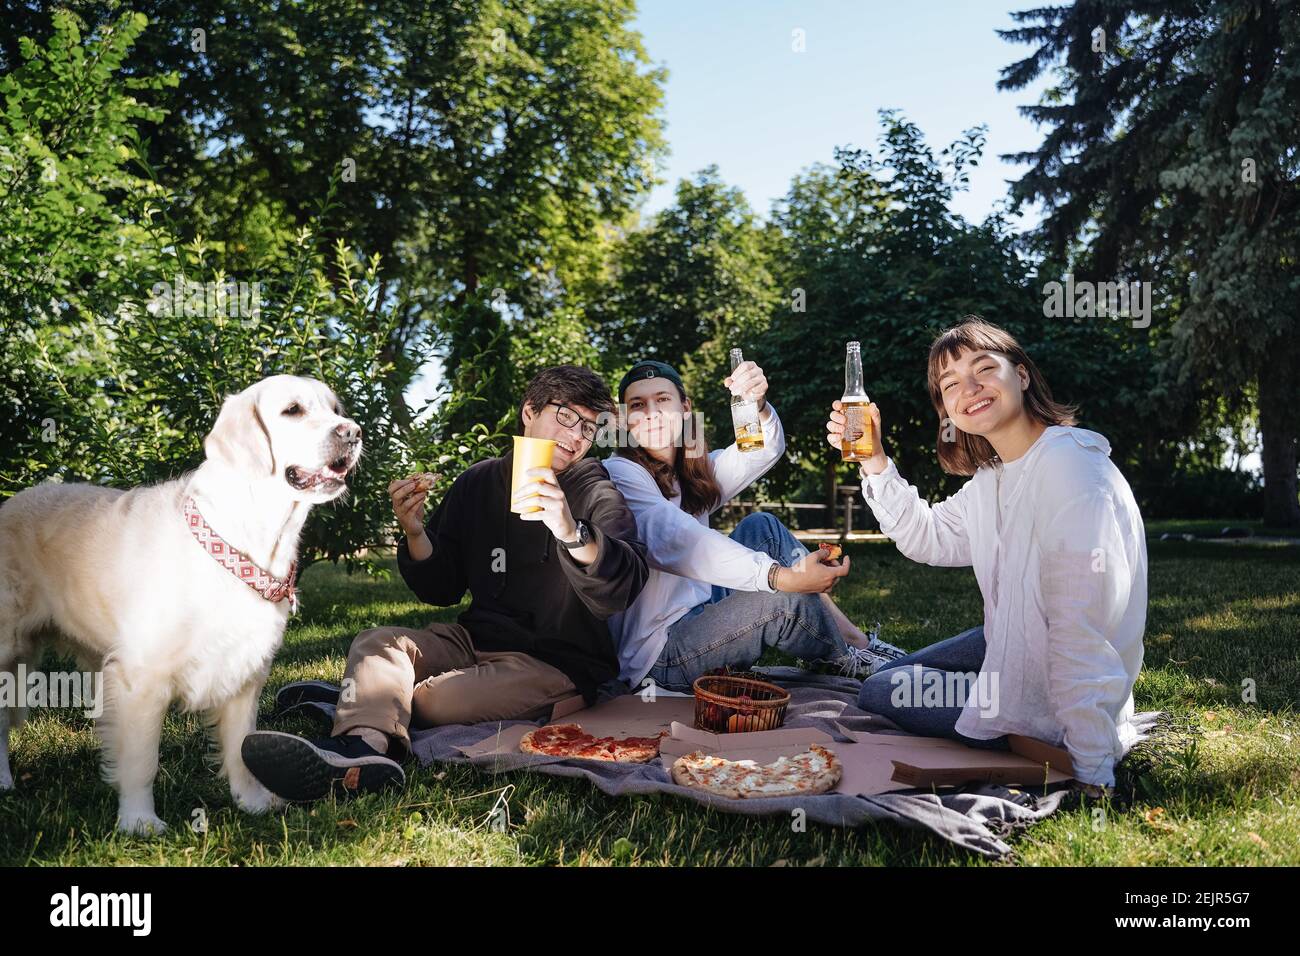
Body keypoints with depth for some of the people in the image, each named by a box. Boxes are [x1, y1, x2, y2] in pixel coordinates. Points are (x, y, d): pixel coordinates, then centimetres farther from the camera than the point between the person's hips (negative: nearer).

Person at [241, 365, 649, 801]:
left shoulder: (599, 496, -5)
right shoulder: (478, 483, 7)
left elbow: (622, 590, -24)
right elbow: (442, 590, 9)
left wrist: (573, 533, -42)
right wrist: (416, 534, -10)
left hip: (557, 662, -5)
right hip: (480, 639, 5)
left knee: (432, 699, -30)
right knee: (376, 642, -20)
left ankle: (358, 696, -6)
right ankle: (364, 748, -46)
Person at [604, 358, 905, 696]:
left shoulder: (692, 472, 9)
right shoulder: (618, 475, -16)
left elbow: (762, 450, -5)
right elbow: (676, 545, -30)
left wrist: (756, 405, -28)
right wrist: (783, 576, -36)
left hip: (698, 614, 8)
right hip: (656, 654, -8)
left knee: (762, 527, 2)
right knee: (783, 600, -21)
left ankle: (853, 637, 4)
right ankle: (848, 658, 10)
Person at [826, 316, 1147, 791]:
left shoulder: (1072, 470, -28)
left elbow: (1084, 634, -31)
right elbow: (929, 537, 7)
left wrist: (1092, 775, -30)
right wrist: (873, 461, -7)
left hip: (1057, 695, -10)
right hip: (1014, 644, 10)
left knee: (880, 694, 0)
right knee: (886, 677, 24)